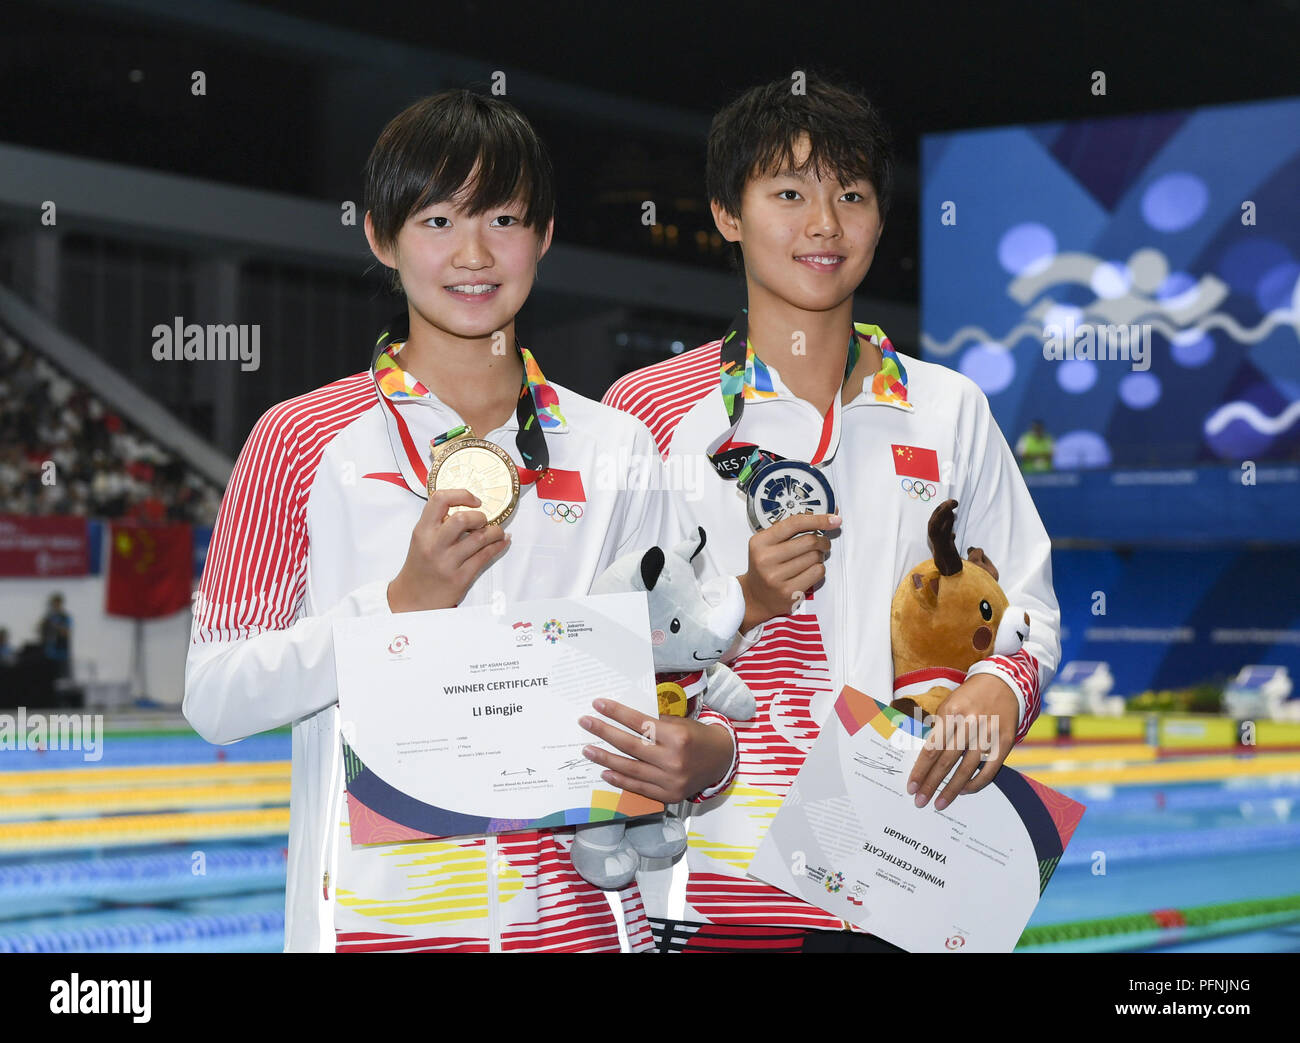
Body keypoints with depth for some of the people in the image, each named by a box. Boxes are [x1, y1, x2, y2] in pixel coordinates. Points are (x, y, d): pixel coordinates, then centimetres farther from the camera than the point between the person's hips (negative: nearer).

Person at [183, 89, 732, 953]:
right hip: (374, 917, -2)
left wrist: (707, 754, -11)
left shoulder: (615, 450, 7)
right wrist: (403, 603, -17)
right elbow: (214, 700, -6)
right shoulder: (305, 441, -2)